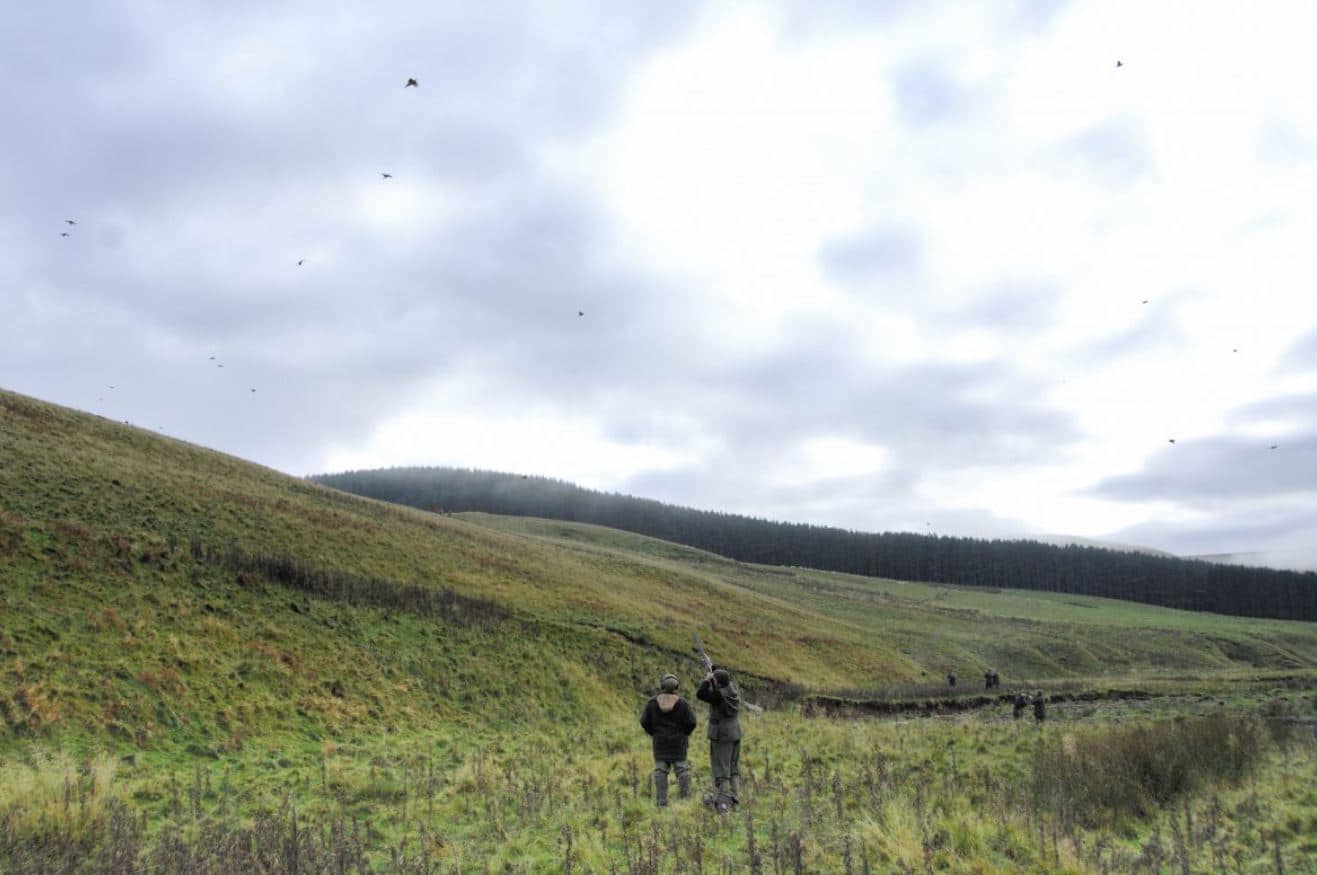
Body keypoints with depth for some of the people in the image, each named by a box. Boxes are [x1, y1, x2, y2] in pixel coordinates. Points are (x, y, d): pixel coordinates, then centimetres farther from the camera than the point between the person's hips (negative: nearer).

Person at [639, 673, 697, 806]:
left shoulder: (653, 702, -9)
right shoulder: (681, 703, -12)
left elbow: (644, 721, -5)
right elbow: (691, 722, -11)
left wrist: (652, 733, 12)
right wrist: (685, 733, 9)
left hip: (660, 740, 1)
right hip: (678, 741, -1)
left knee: (660, 769, 6)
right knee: (682, 768, 8)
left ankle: (661, 799, 2)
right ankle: (685, 798, 7)